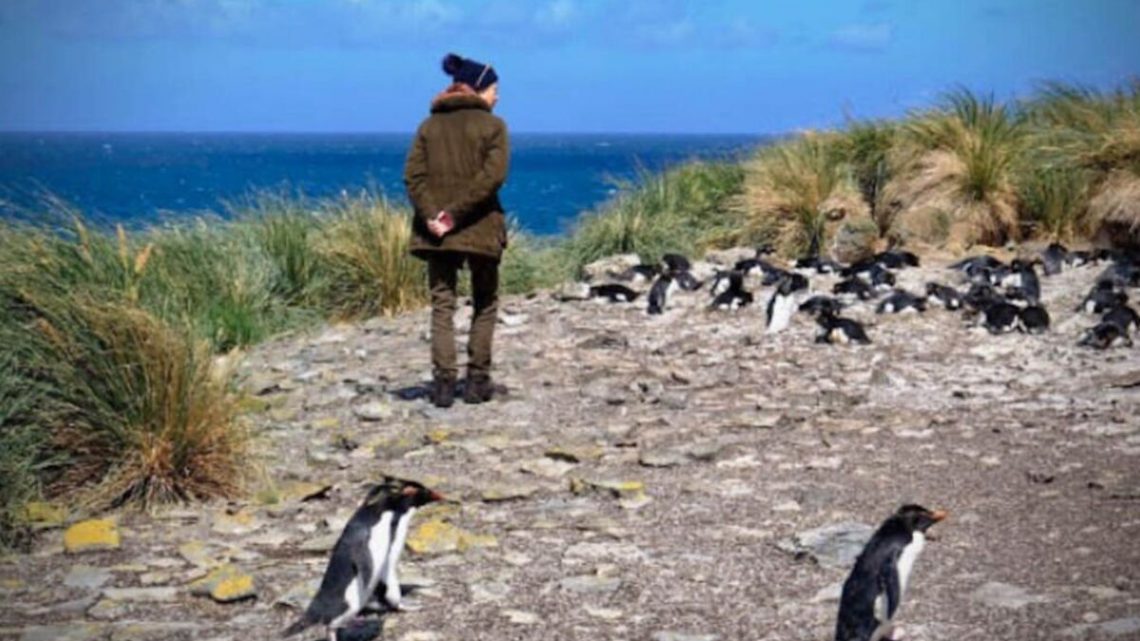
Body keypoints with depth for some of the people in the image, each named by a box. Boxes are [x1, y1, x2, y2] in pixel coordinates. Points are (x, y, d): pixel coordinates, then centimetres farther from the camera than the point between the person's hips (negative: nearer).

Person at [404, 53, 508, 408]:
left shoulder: (429, 126, 9)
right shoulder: (492, 126, -3)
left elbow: (414, 175, -2)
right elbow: (491, 176, -16)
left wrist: (431, 216, -10)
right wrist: (457, 214, -15)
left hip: (437, 230, 3)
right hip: (481, 230, -3)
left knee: (442, 305, 6)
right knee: (484, 305, 13)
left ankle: (444, 380, -3)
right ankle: (477, 379, 12)